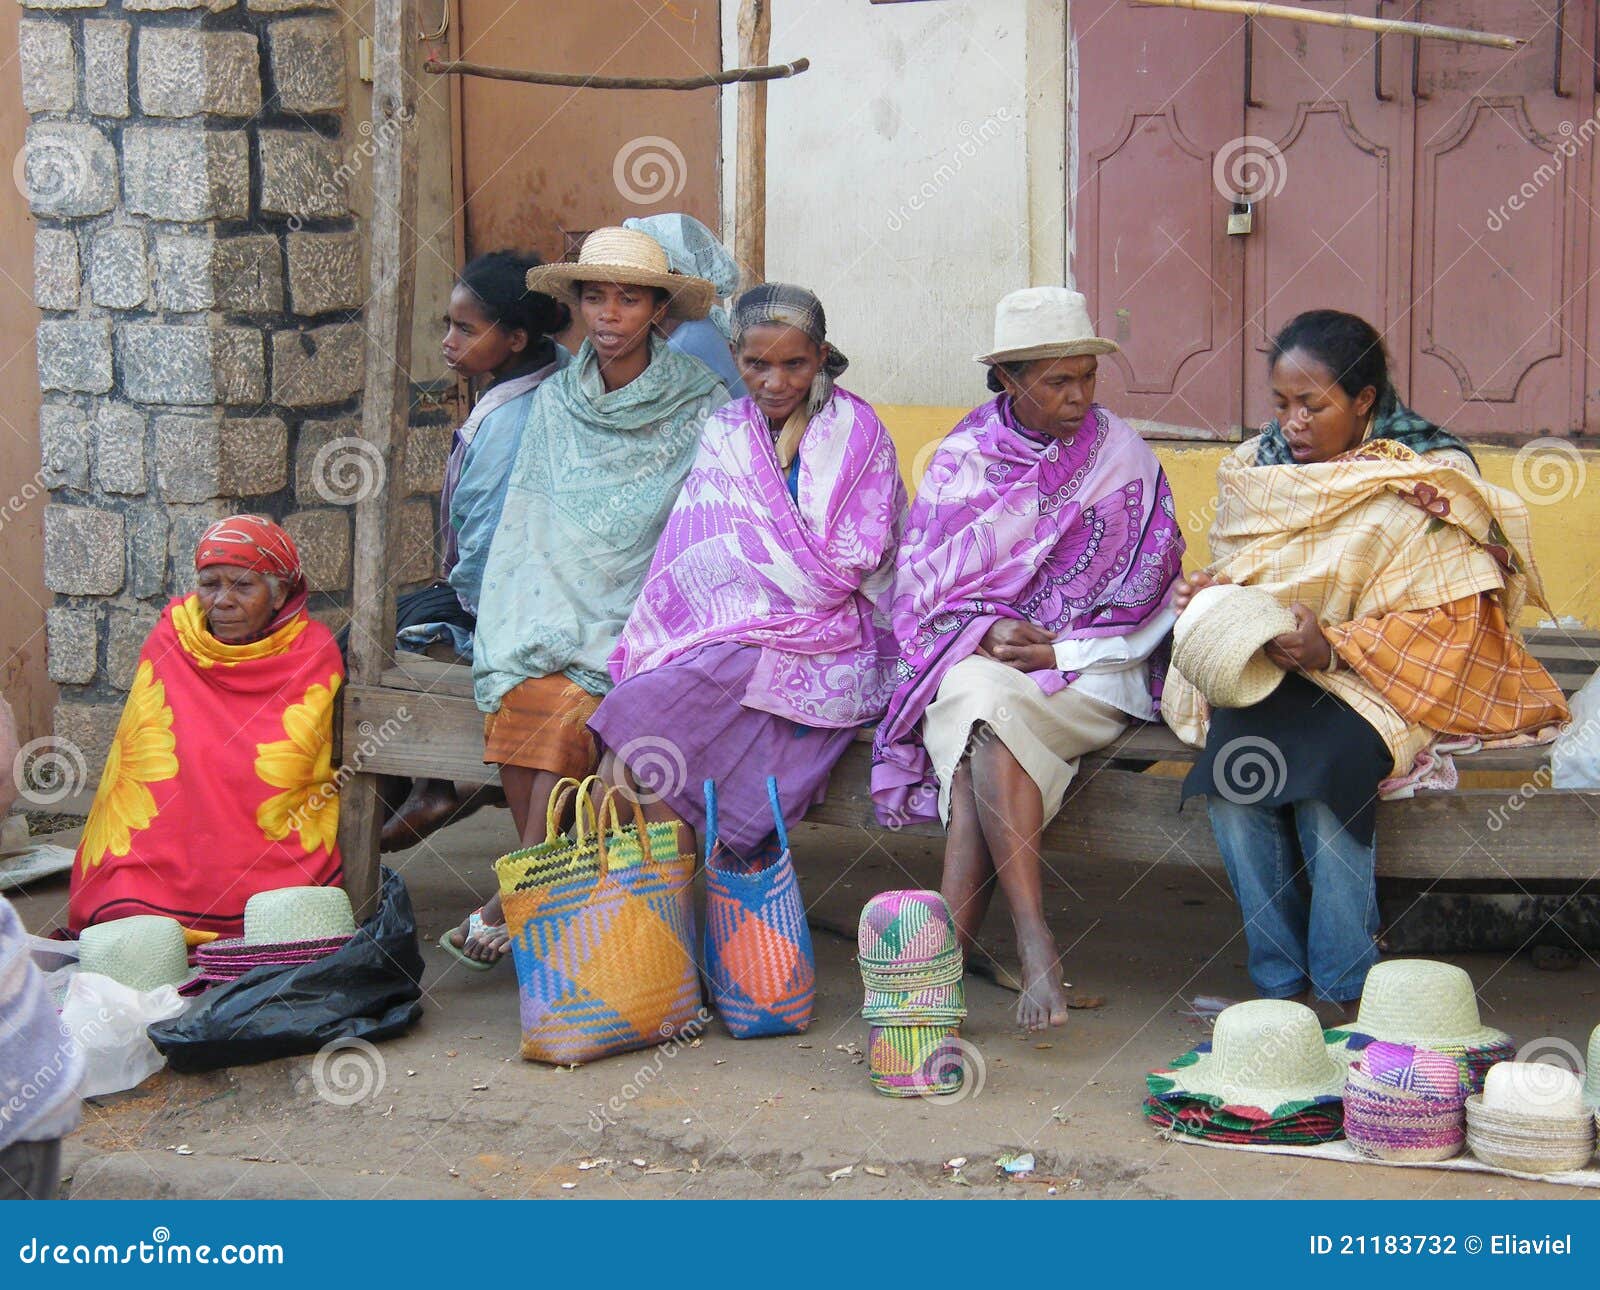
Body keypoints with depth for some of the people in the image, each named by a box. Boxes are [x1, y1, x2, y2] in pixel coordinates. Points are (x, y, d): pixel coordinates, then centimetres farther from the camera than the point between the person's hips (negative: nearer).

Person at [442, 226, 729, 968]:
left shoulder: (700, 410, 2)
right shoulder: (555, 404, 13)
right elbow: (525, 531, 13)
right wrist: (519, 637, -1)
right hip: (553, 618, 3)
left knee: (572, 713, -29)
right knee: (525, 697, -27)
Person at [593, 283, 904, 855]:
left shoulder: (857, 433, 4)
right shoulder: (726, 433, 16)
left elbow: (854, 565, -3)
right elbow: (693, 557, 7)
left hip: (822, 638, -4)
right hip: (728, 627, 4)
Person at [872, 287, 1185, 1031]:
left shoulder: (1122, 457, 6)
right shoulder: (962, 457, 11)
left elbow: (1144, 600, 2)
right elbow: (919, 581, 6)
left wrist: (1057, 651, -11)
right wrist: (987, 633, -12)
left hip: (1088, 672, -2)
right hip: (969, 655, 2)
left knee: (985, 702, -33)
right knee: (972, 696, -34)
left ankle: (949, 945, -41)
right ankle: (1034, 946, -42)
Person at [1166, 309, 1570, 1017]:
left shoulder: (1430, 476, -6)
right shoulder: (1257, 467, 10)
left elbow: (1451, 622, -11)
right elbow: (1235, 576, 20)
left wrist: (1333, 647, -23)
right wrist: (1207, 594, -6)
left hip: (1387, 677, -4)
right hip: (1269, 675, 4)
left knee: (1324, 759, -34)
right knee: (1231, 757, -28)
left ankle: (1343, 991, -22)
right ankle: (1279, 984, -20)